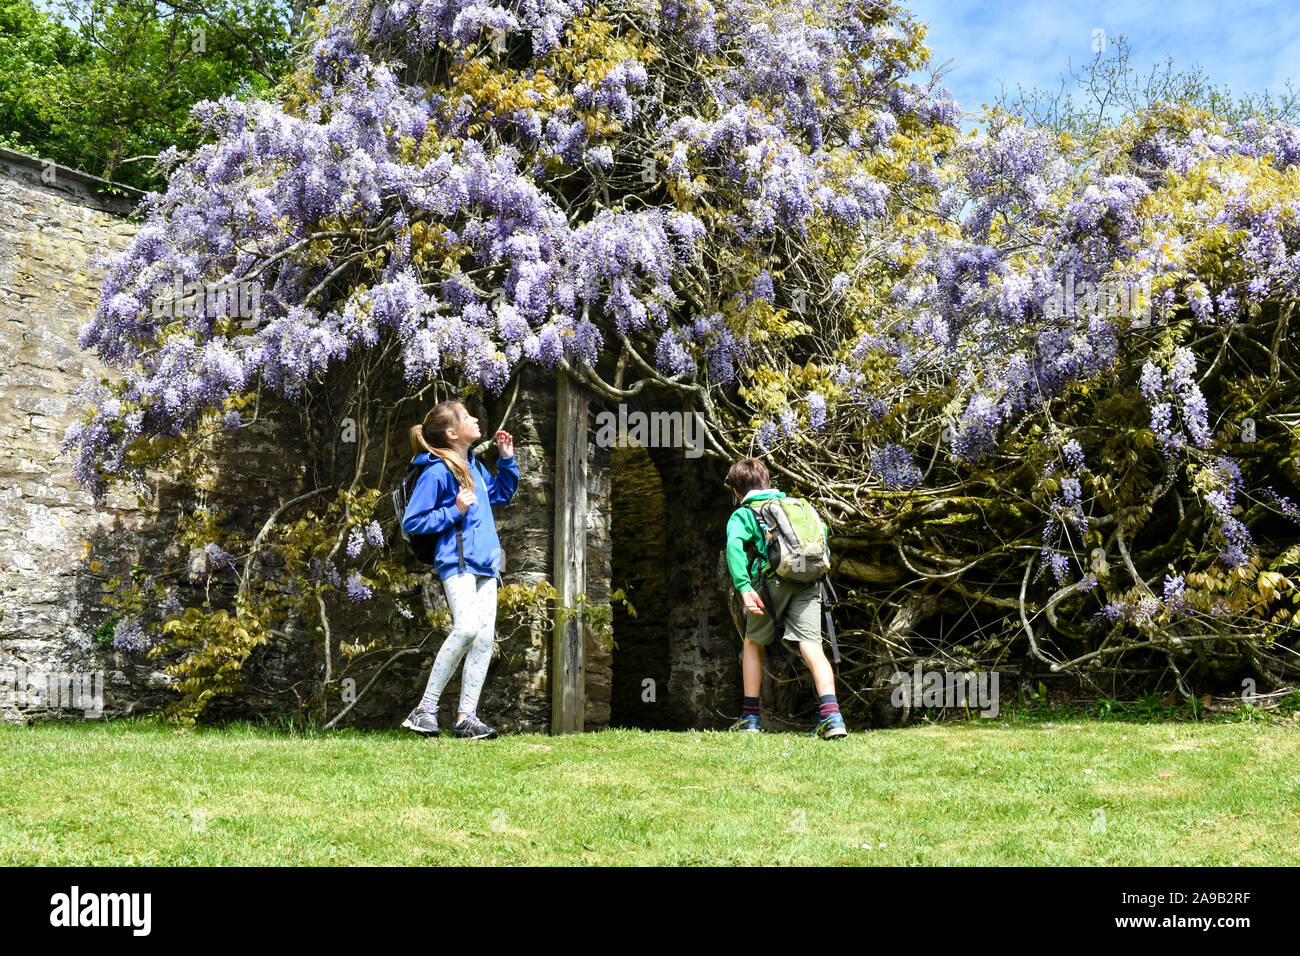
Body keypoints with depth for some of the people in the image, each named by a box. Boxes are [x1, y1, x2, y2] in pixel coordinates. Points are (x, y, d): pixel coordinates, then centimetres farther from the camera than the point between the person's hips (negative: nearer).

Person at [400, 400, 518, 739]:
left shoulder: (474, 466, 17)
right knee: (466, 628, -24)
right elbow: (411, 523, -9)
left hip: (485, 565, 8)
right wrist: (454, 511, -16)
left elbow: (501, 495, 34)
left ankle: (466, 717, 2)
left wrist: (506, 460, 21)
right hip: (457, 562, -8)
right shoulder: (437, 473, -9)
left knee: (485, 636, -2)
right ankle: (426, 709, -15)